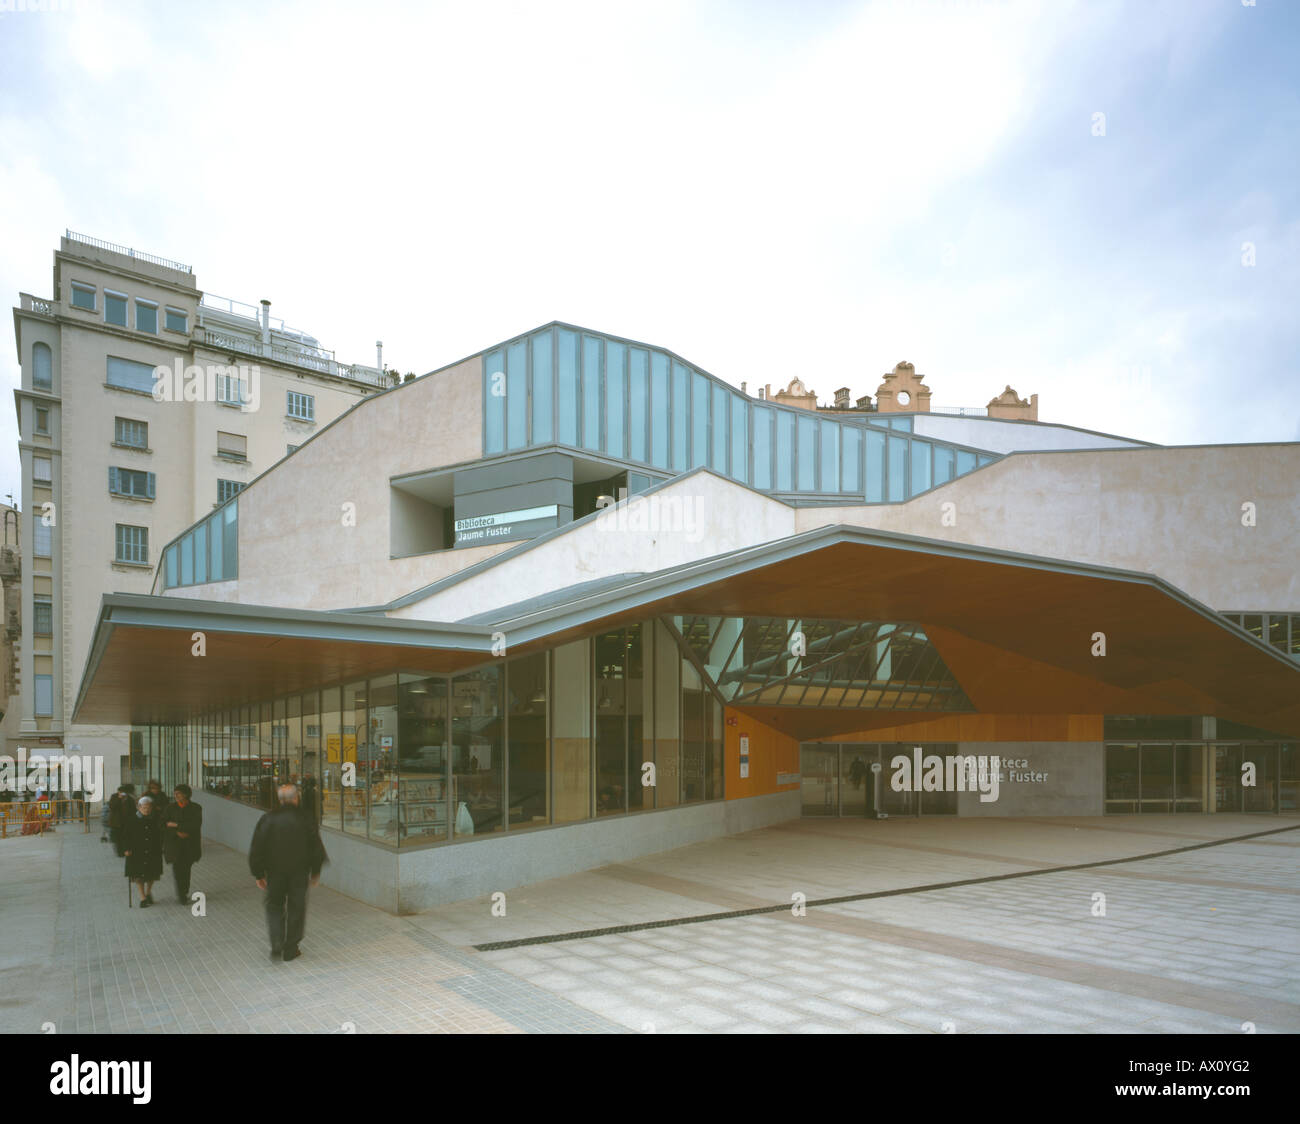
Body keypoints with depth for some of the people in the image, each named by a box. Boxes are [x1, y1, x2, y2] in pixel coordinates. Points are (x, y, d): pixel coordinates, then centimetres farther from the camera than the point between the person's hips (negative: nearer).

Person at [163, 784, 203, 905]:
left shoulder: (196, 808, -2)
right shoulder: (171, 807, 1)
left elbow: (196, 825, -12)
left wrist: (176, 825, -16)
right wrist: (177, 833, -16)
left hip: (189, 844, 0)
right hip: (174, 842, 0)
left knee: (186, 869, 7)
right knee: (177, 868, -9)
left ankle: (184, 893, 24)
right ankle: (181, 896, -3)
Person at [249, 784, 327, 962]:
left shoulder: (267, 819, -3)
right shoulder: (306, 819, -5)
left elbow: (256, 849, -1)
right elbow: (316, 847, 1)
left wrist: (259, 874, 8)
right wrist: (315, 872, 14)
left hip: (275, 871, 1)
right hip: (299, 872, -1)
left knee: (274, 906, 15)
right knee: (296, 908, 9)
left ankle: (277, 946, 0)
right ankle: (291, 950, 14)